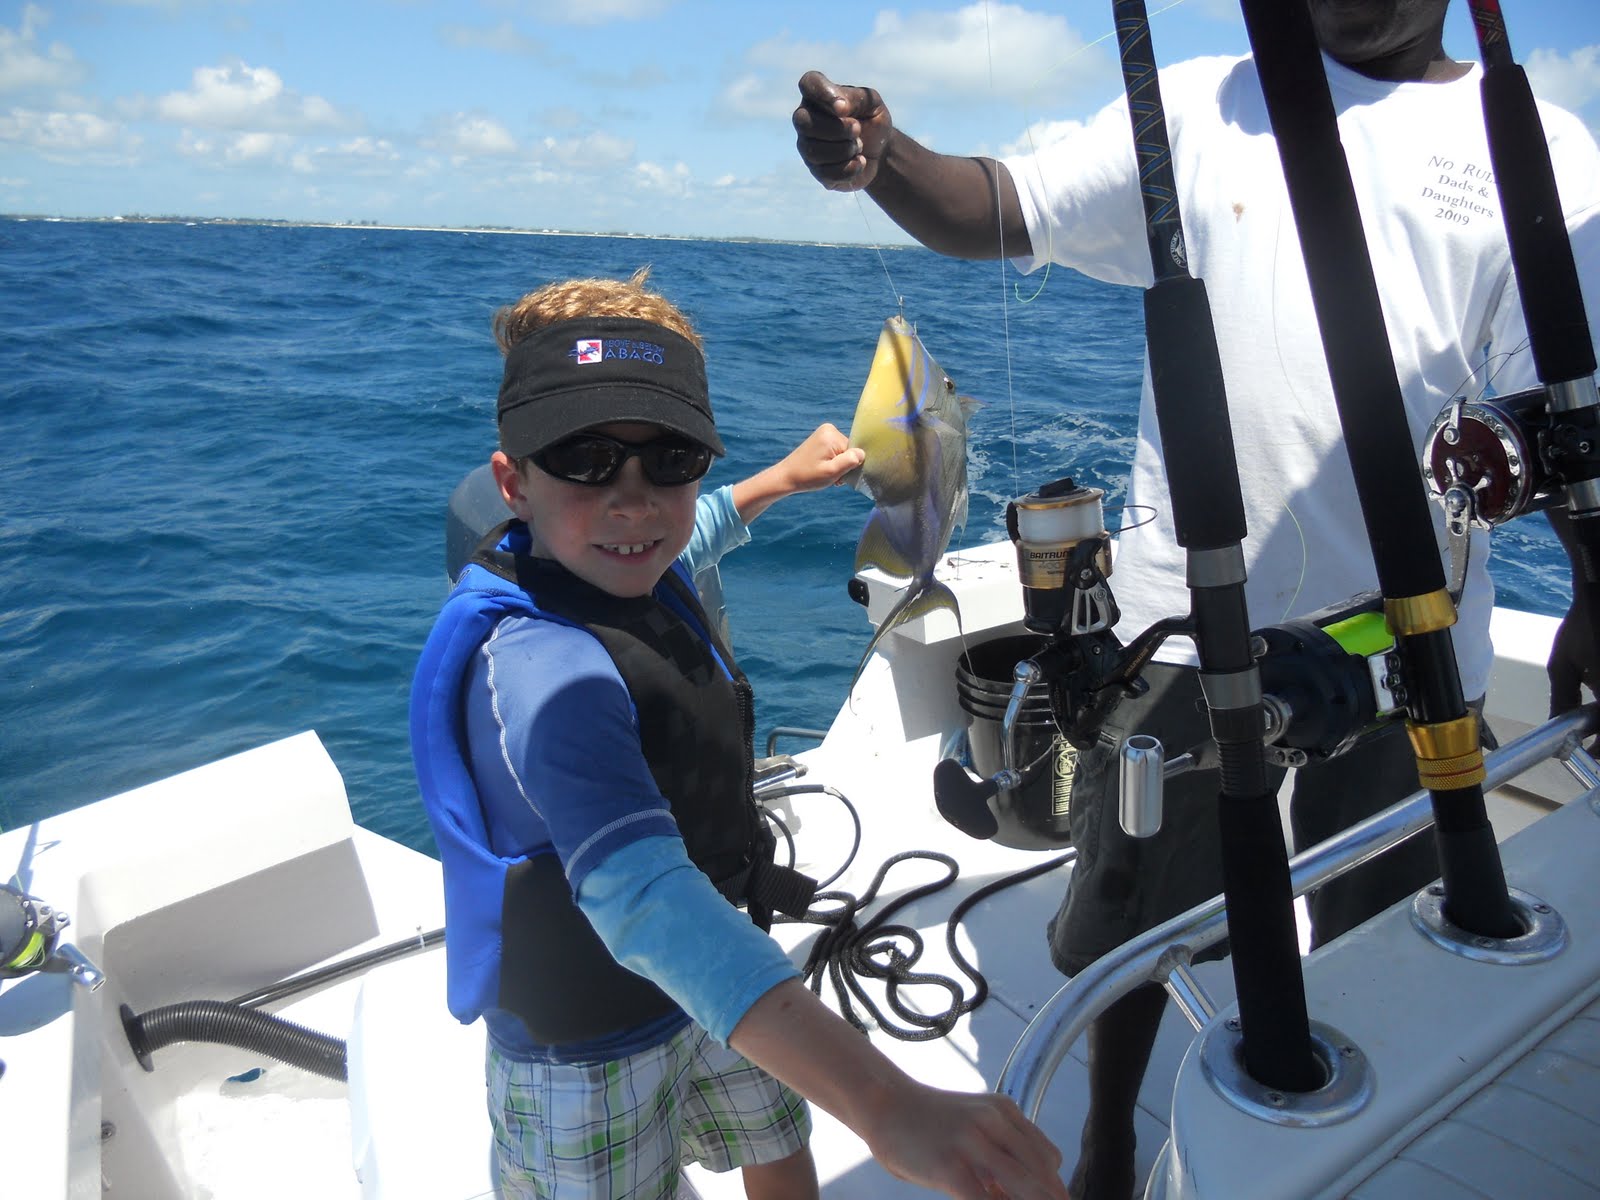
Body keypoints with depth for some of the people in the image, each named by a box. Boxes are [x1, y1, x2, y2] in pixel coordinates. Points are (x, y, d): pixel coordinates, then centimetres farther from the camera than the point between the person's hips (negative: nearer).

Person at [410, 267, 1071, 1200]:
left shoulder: (614, 574, -9)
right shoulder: (540, 665, -37)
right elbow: (643, 898, -51)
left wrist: (782, 479, 30)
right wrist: (888, 1106, -60)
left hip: (709, 983, 8)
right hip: (588, 1051, -8)